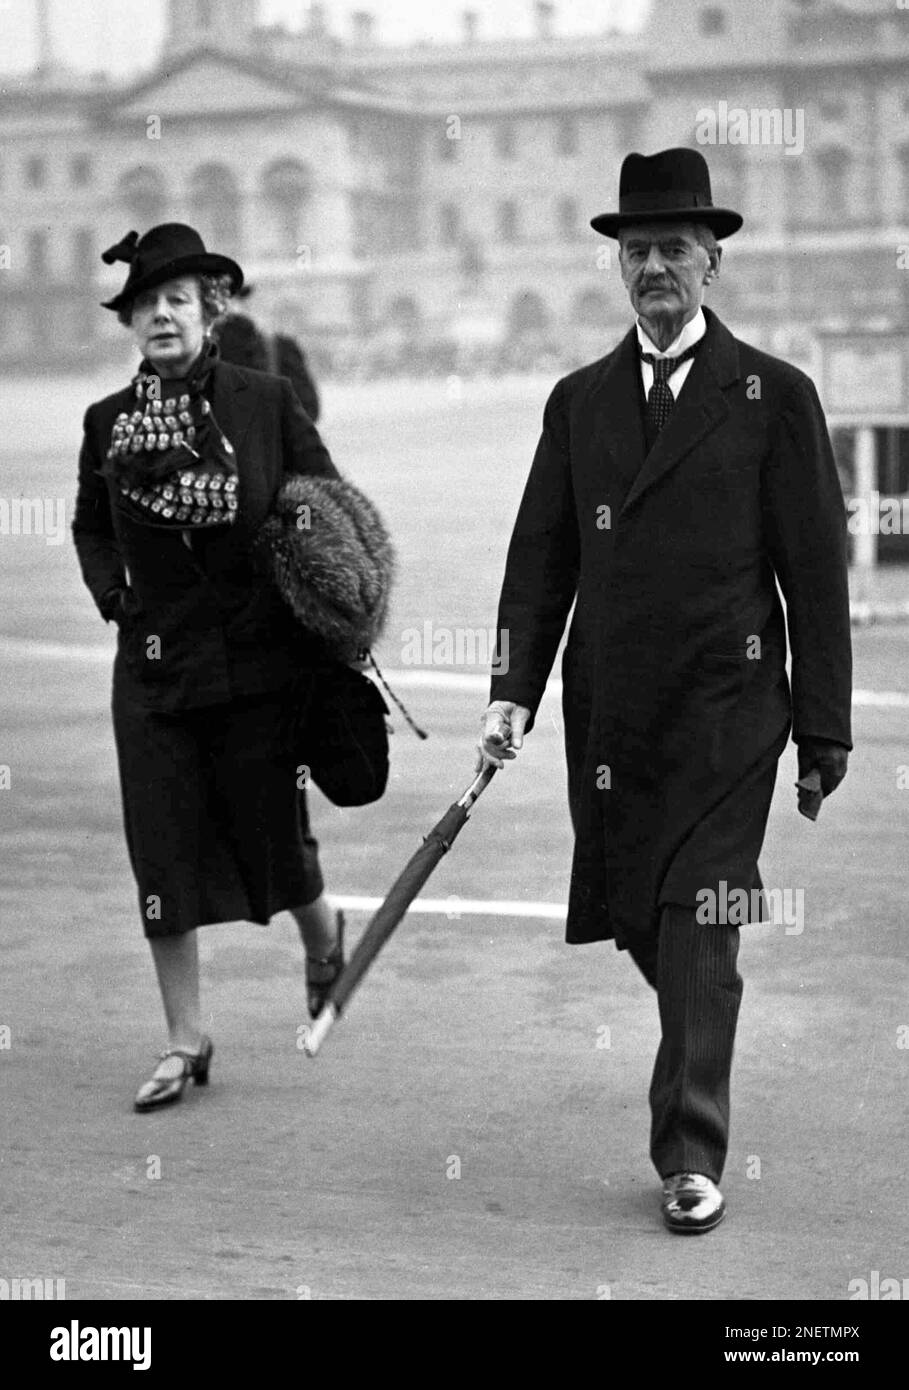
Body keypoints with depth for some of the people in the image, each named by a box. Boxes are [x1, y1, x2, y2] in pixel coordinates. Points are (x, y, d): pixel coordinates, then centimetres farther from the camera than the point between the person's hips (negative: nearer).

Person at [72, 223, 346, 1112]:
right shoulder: (108, 422, 3)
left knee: (273, 833, 7)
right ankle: (185, 1043, 14)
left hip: (258, 662, -2)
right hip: (154, 669, 2)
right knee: (164, 855, 2)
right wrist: (113, 593, 3)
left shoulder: (266, 404, -4)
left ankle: (323, 938, 42)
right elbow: (91, 527, 19)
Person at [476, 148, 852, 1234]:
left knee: (697, 932, -6)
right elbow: (538, 558, 10)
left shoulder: (774, 396, 1)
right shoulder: (579, 402, 11)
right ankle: (699, 1060, 35)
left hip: (725, 709, -3)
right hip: (608, 716, 4)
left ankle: (692, 1157, 0)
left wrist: (824, 728, -3)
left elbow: (816, 572, 0)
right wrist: (512, 691, -2)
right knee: (637, 920, 9)